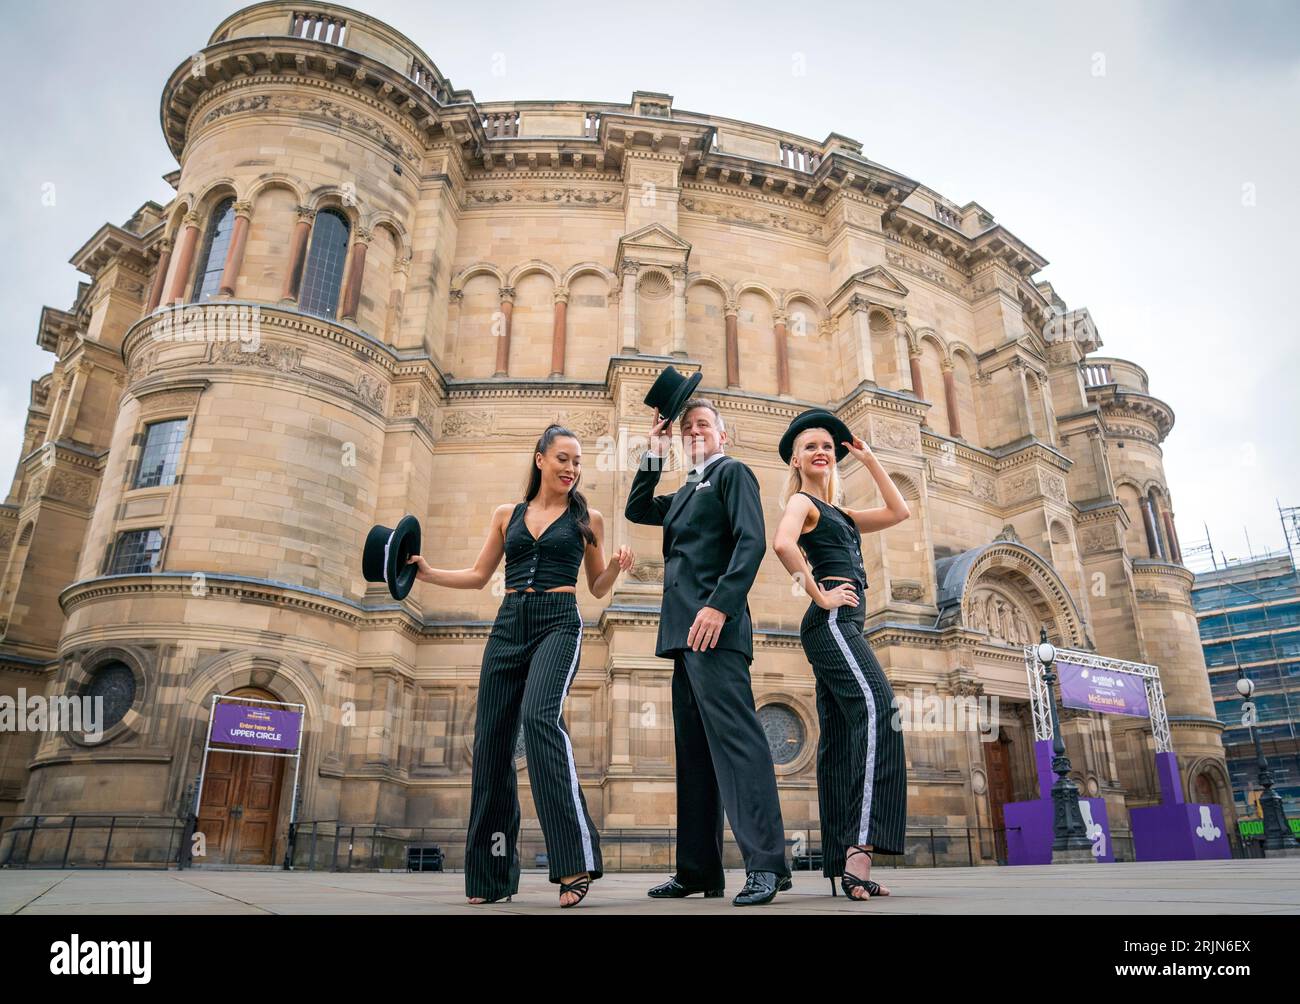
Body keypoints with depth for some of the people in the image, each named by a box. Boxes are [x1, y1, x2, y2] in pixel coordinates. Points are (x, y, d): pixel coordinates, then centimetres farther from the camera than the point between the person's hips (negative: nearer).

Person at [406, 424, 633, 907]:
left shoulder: (587, 518, 9)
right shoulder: (507, 515, 14)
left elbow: (598, 587, 13)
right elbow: (478, 576, 18)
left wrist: (616, 568, -8)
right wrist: (427, 572, 5)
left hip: (558, 623, -4)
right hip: (508, 626, 4)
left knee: (539, 716, -29)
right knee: (491, 739, 0)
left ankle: (574, 861, -28)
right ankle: (491, 873, 14)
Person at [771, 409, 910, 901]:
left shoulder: (839, 514, 25)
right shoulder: (801, 501, 0)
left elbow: (899, 512, 27)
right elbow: (782, 543, -21)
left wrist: (870, 460, 25)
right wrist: (819, 594, -15)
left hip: (839, 625, 9)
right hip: (830, 620, -9)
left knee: (838, 740, 4)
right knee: (877, 709, -26)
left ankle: (843, 866, 4)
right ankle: (860, 848, -34)